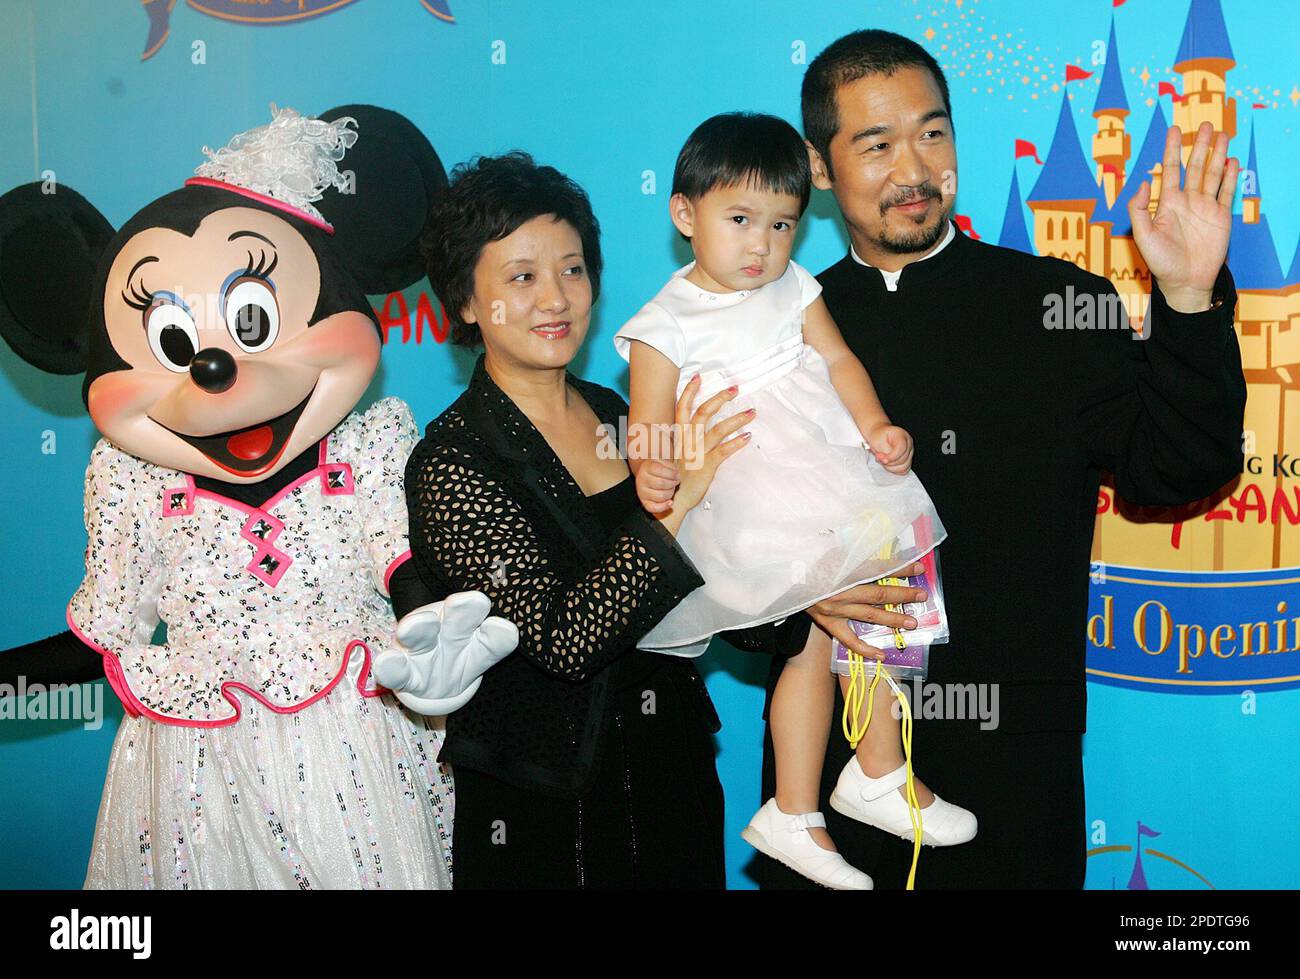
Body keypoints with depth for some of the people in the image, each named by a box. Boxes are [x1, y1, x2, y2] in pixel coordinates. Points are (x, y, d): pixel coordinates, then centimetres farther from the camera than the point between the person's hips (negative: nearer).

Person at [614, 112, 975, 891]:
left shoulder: (794, 291, 13)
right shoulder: (666, 325, -2)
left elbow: (840, 361, 5)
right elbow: (650, 425, -7)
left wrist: (876, 428, -12)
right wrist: (652, 472, -28)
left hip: (844, 487, 5)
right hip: (762, 514, -5)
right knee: (814, 636, -8)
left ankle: (877, 777, 26)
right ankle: (795, 813, 5)